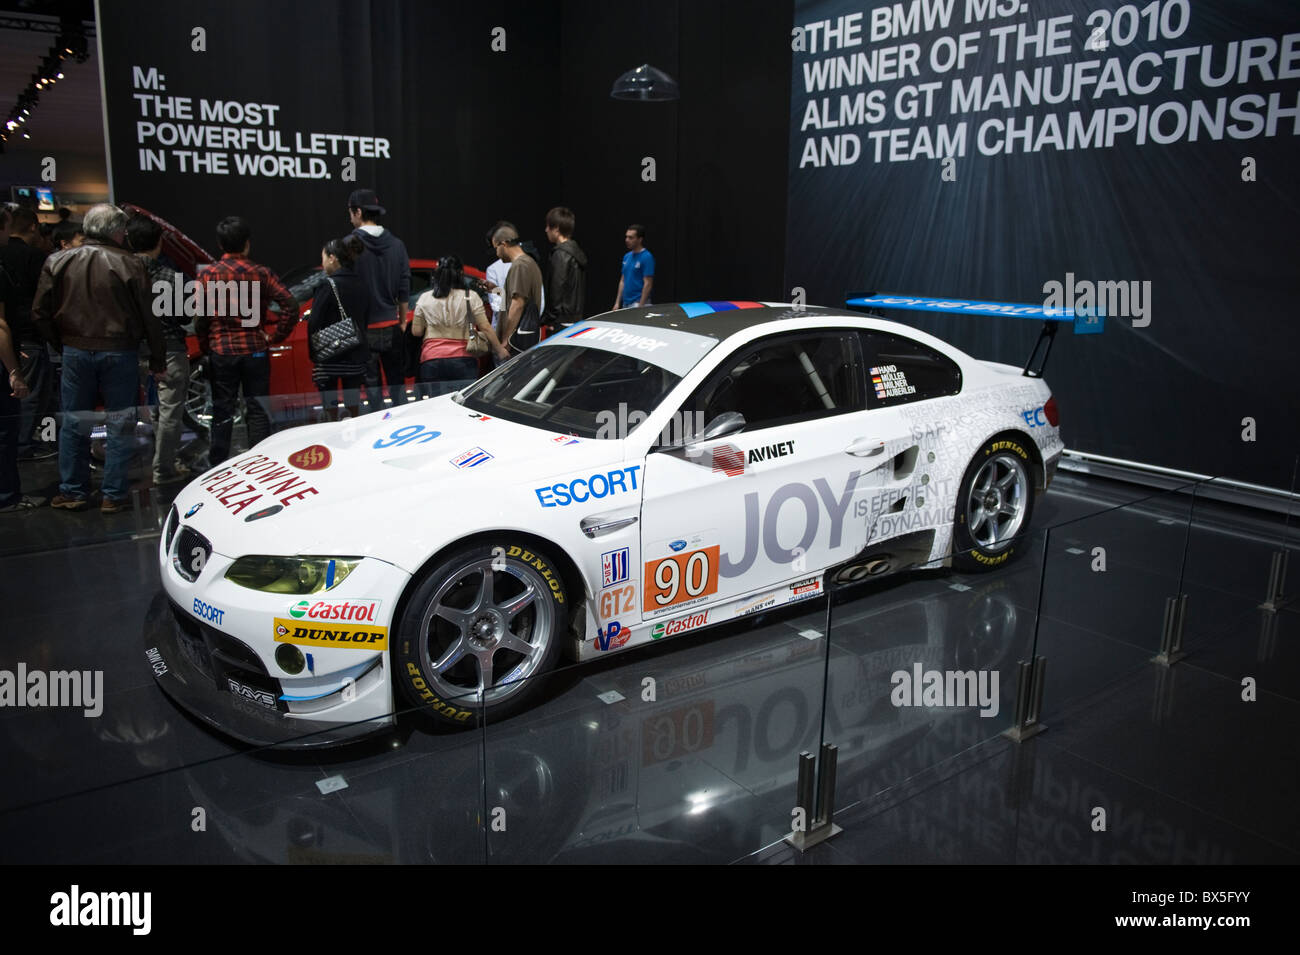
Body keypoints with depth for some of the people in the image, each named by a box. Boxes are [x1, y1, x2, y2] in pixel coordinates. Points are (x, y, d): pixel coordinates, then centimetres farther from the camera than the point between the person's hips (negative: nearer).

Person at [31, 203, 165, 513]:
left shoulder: (58, 263, 2)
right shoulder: (129, 266, -9)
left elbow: (40, 314, 3)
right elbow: (149, 318, -7)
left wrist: (62, 345, 15)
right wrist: (157, 360, 1)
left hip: (75, 352, 3)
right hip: (119, 353, -3)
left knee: (74, 425, 14)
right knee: (120, 426, 6)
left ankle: (73, 492, 20)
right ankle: (114, 495, 9)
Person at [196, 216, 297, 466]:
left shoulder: (207, 275, -2)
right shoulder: (261, 274, -2)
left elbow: (200, 320, -3)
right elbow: (290, 306, -11)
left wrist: (206, 347, 10)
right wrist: (274, 337, -2)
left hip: (221, 352, 0)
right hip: (255, 351, 0)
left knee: (222, 412, 8)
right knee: (257, 411, 7)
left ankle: (218, 466, 12)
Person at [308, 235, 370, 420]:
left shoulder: (328, 286, -13)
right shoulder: (362, 285, 6)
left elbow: (314, 323, -14)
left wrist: (313, 354, -6)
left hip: (329, 356, -6)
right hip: (356, 356, 6)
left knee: (330, 408, 2)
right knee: (353, 405, 12)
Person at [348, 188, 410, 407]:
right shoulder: (396, 244, 4)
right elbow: (404, 290, 7)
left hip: (364, 327, -4)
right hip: (391, 325, 4)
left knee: (371, 383, 2)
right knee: (396, 380, 12)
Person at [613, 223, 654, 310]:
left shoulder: (647, 257, -12)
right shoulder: (627, 257, 13)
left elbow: (648, 284, -16)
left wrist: (640, 306, -20)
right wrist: (617, 303, 12)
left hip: (638, 303, -8)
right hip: (626, 304, 8)